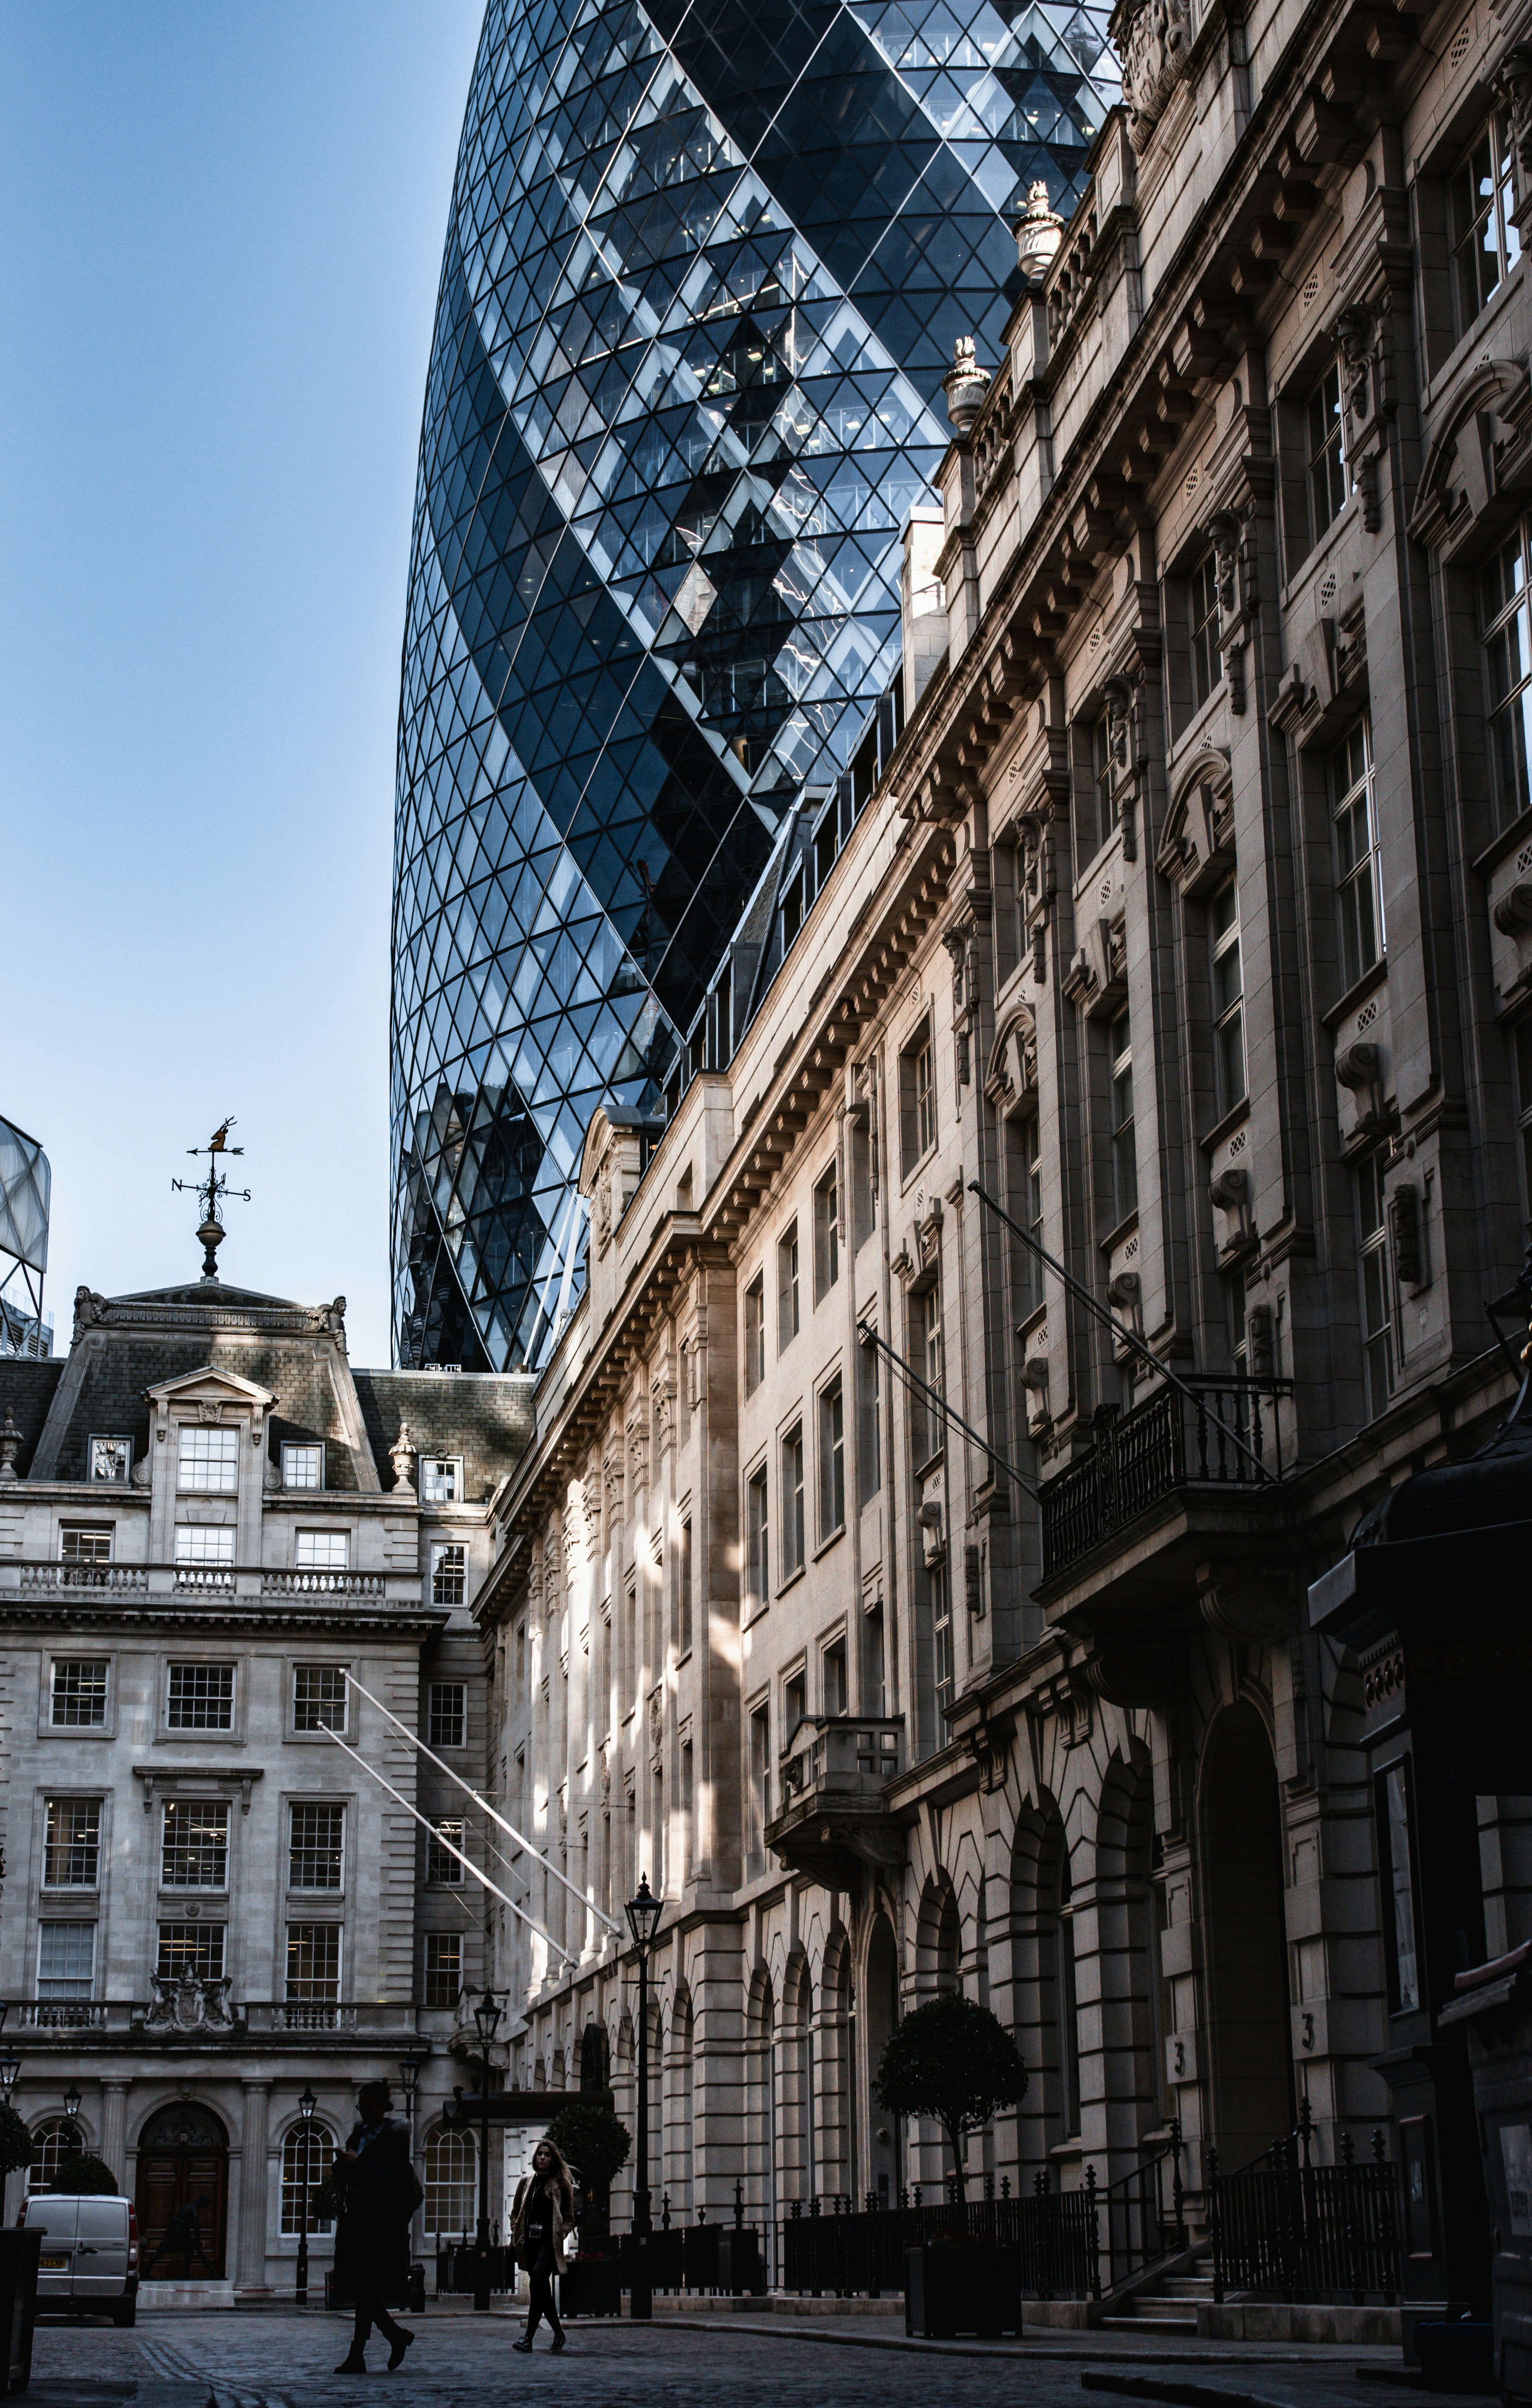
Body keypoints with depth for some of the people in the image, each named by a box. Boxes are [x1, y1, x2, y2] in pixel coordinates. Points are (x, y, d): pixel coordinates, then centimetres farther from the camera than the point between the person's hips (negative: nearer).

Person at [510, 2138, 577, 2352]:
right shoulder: (526, 2181, 16)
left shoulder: (560, 2184, 5)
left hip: (549, 2242, -5)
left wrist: (559, 2235, -8)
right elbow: (515, 2211, 22)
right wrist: (517, 2234, 7)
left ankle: (528, 2338, -26)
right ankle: (558, 2332, 24)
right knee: (542, 2289, 7)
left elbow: (570, 2219, 7)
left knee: (538, 2280, -23)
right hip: (530, 2242, 5)